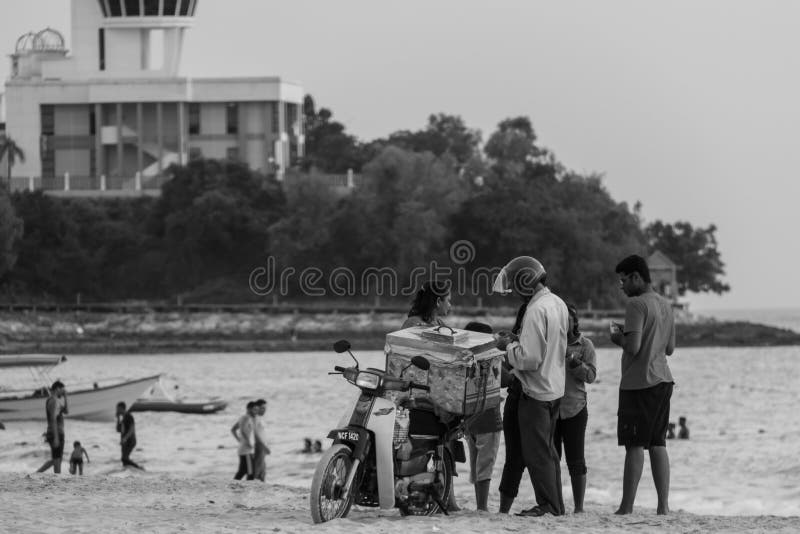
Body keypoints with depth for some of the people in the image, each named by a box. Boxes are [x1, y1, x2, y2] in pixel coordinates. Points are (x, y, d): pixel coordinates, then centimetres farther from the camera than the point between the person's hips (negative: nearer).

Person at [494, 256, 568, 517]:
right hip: (556, 387, 9)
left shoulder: (536, 310, -22)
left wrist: (509, 346, -9)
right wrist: (517, 340, 9)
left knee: (536, 451, 0)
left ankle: (548, 505, 4)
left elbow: (530, 358, -26)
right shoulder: (558, 304, 8)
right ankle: (556, 503, 22)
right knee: (547, 449, 17)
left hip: (536, 392, -9)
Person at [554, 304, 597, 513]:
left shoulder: (585, 345, 3)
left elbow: (591, 375, -5)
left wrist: (573, 361, -19)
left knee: (575, 460, -1)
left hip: (574, 408, -3)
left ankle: (579, 507, 5)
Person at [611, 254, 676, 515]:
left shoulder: (636, 304, -12)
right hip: (663, 381, 8)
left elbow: (633, 347, -20)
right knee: (658, 444, 9)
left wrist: (617, 337, 0)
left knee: (635, 445, -6)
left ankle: (626, 508, -4)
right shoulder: (665, 305, 14)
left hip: (639, 383, -8)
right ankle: (663, 505, 6)